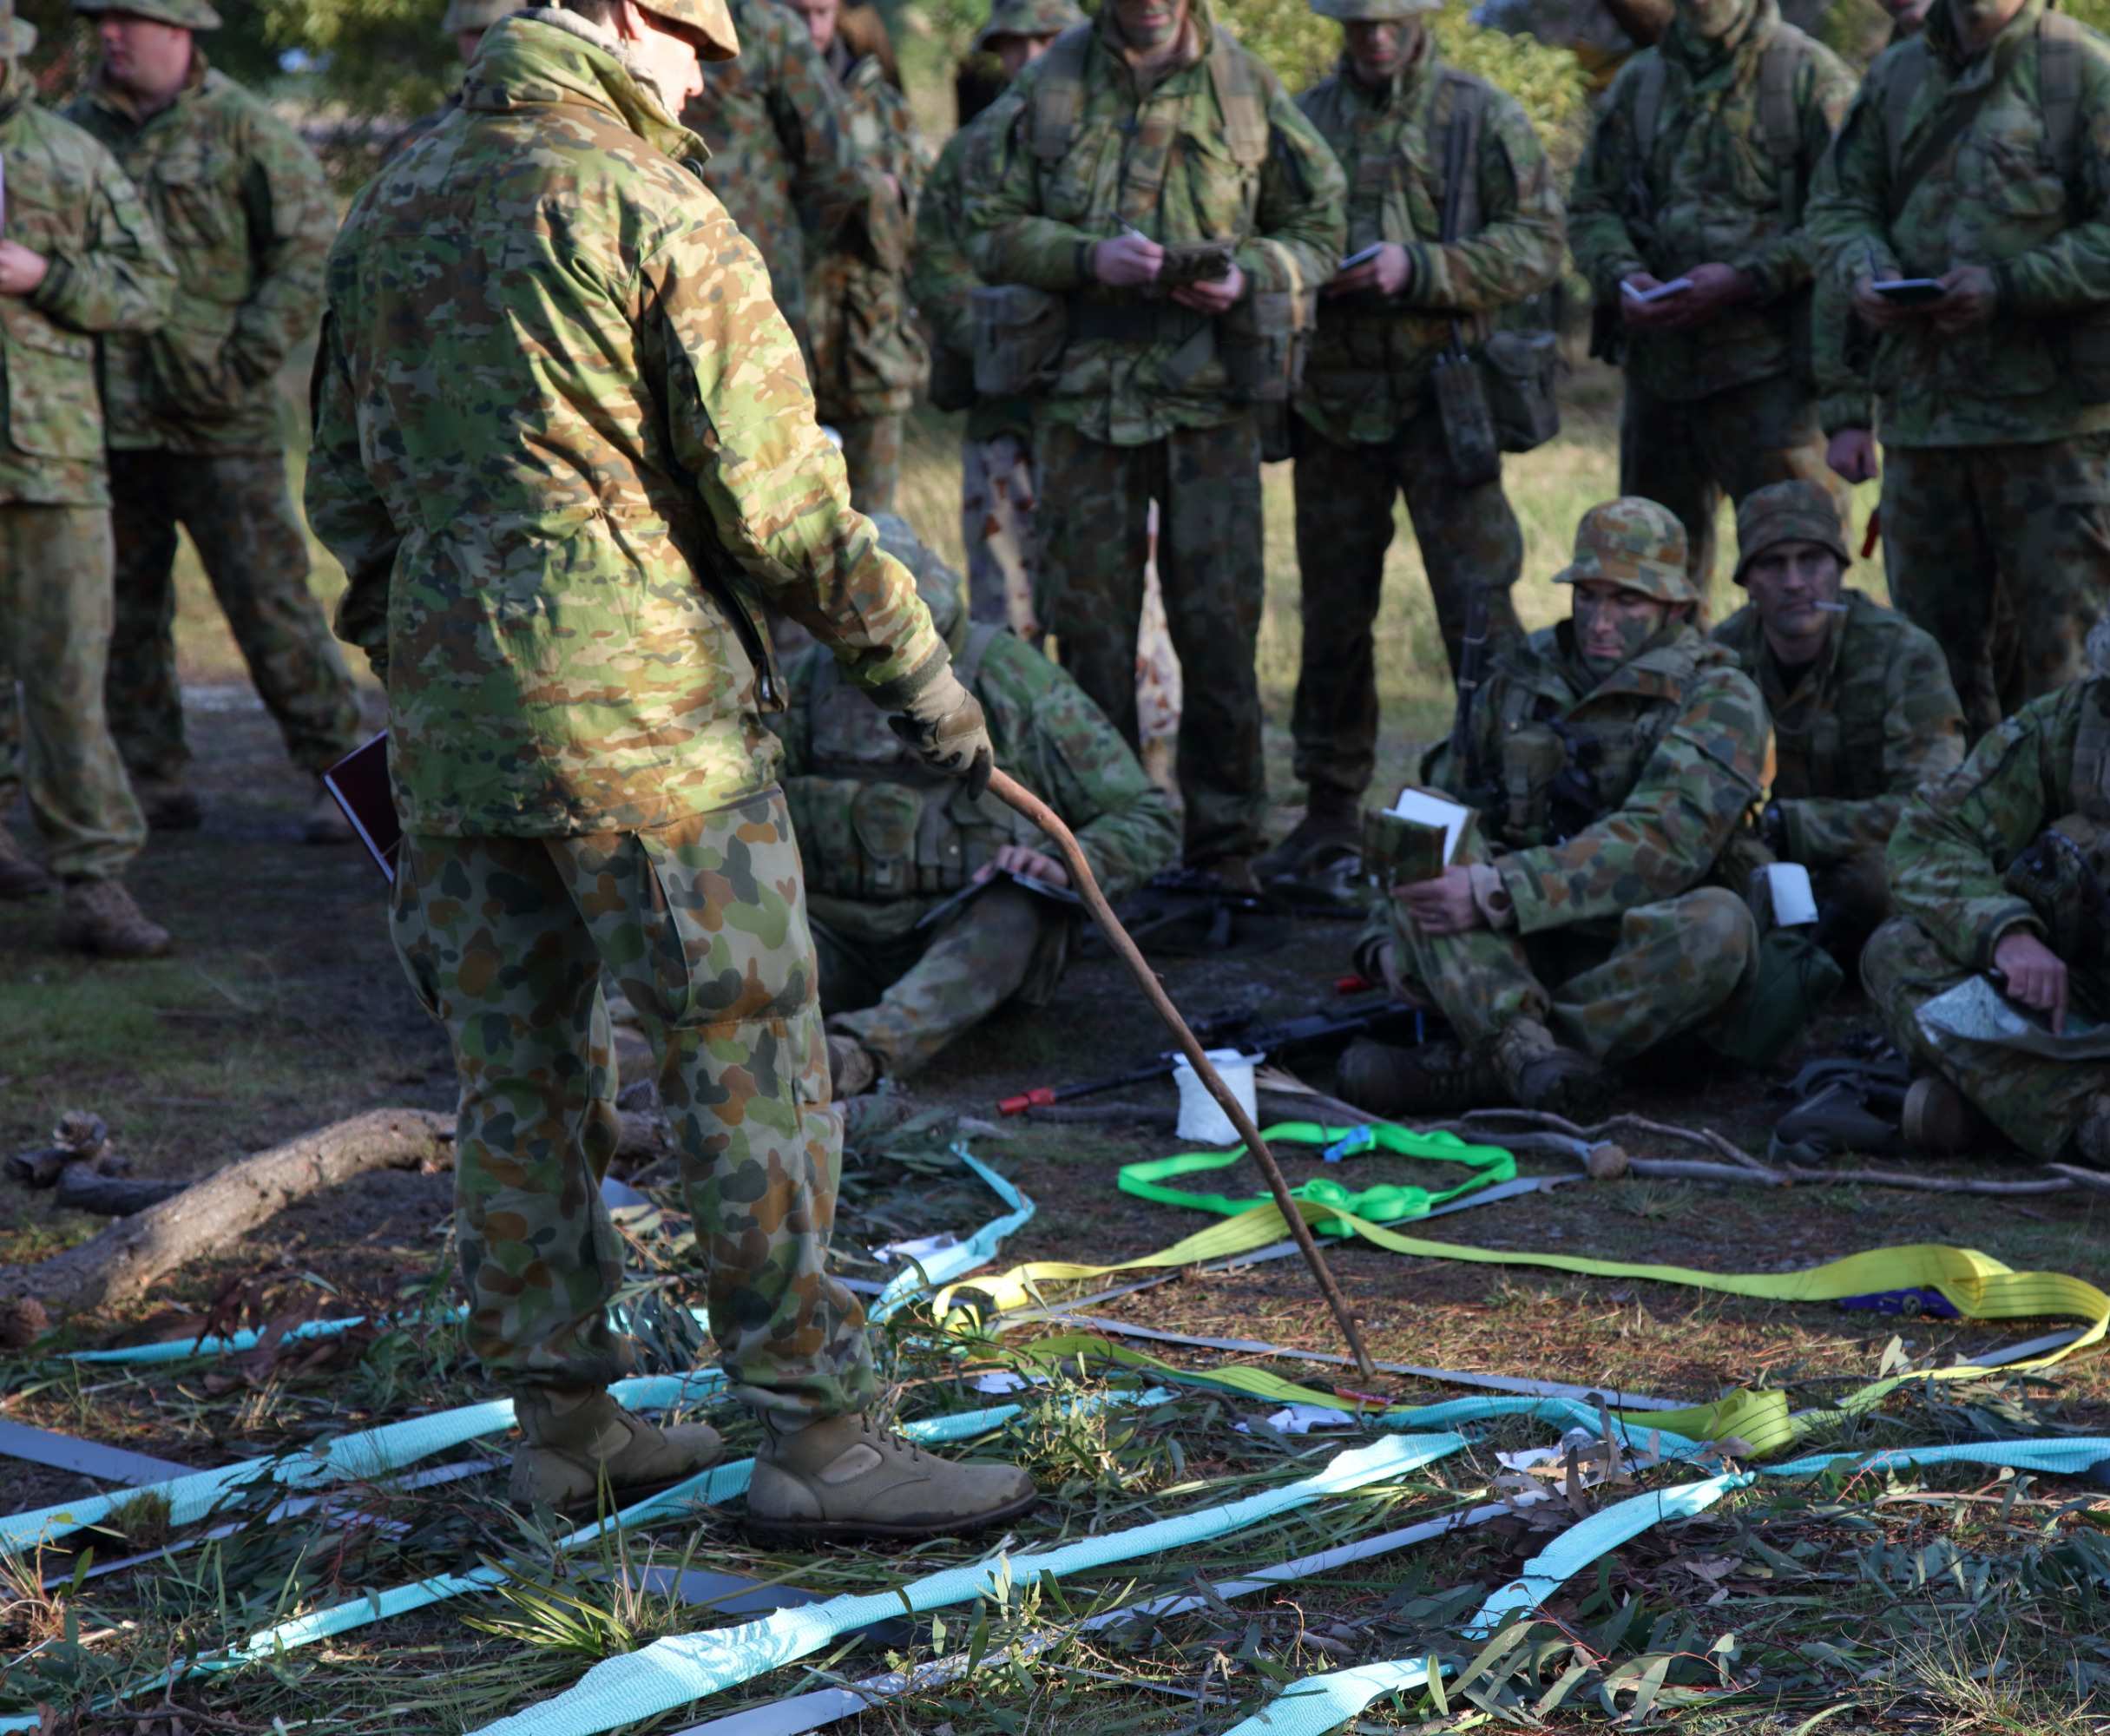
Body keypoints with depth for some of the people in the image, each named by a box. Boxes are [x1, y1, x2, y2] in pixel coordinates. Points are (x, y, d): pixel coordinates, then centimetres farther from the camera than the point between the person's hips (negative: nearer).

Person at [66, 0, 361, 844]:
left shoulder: (246, 131, -4)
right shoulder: (76, 128, 10)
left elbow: (311, 254, -5)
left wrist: (241, 363, -12)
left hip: (215, 425, -5)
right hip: (104, 420, 5)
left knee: (271, 601, -3)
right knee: (123, 609, 9)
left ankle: (339, 771, 6)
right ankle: (154, 782, 19)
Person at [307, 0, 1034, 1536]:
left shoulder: (394, 204, 13)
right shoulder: (654, 213, -10)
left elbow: (347, 477, 19)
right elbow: (778, 493, -11)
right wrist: (915, 668, -2)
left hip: (448, 702, 8)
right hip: (641, 706, -8)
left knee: (523, 1075, 12)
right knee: (752, 1064, -2)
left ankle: (564, 1422, 20)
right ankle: (818, 1438, 2)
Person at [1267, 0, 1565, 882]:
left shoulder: (1480, 115, 2)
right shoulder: (1304, 116, 12)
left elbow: (1536, 244, -4)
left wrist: (1419, 268, -15)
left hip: (1438, 395, -3)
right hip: (1331, 400, 4)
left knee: (1477, 604, -7)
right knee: (1333, 614, 9)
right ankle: (1332, 808, 20)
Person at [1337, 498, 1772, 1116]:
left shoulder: (1719, 697, -4)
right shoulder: (1521, 678, 12)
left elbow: (1663, 843, -20)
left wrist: (1501, 892, -29)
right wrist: (1387, 936, 0)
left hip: (1637, 969, -3)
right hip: (1512, 957, 3)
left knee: (1719, 925, -35)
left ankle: (1464, 1066, -34)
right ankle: (1522, 1047, -43)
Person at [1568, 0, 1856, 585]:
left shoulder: (1811, 75, -2)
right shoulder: (1639, 82, 14)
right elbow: (1590, 206, 14)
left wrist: (1744, 279, -16)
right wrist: (1621, 276, -7)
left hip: (1768, 365, -5)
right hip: (1657, 357, 5)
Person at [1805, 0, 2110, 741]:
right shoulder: (1897, 75, 13)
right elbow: (1838, 202, 17)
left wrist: (2009, 285, -17)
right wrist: (1862, 268, -4)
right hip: (1921, 409, 5)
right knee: (1934, 644, 11)